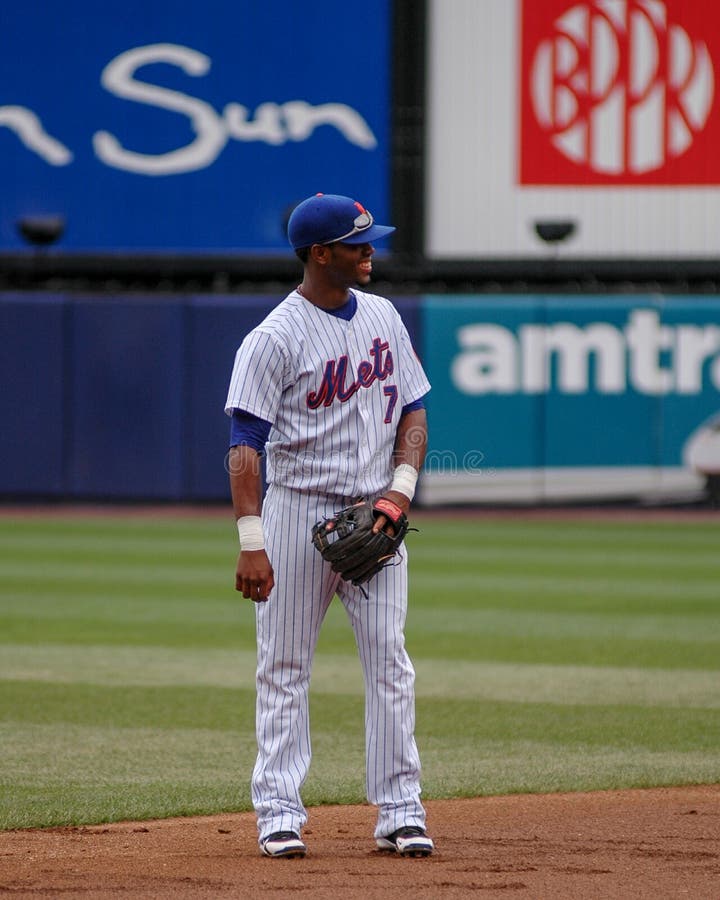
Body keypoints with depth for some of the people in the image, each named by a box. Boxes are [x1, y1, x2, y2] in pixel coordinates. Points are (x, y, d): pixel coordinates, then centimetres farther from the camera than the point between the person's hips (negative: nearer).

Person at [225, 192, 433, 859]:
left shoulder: (382, 316, 10)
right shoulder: (275, 338, -10)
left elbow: (413, 409, 15)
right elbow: (245, 444, -15)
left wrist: (402, 485, -4)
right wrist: (252, 542, -24)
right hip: (298, 510, -5)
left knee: (390, 660, 0)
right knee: (284, 667, 0)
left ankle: (400, 812, 3)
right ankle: (279, 811, 4)